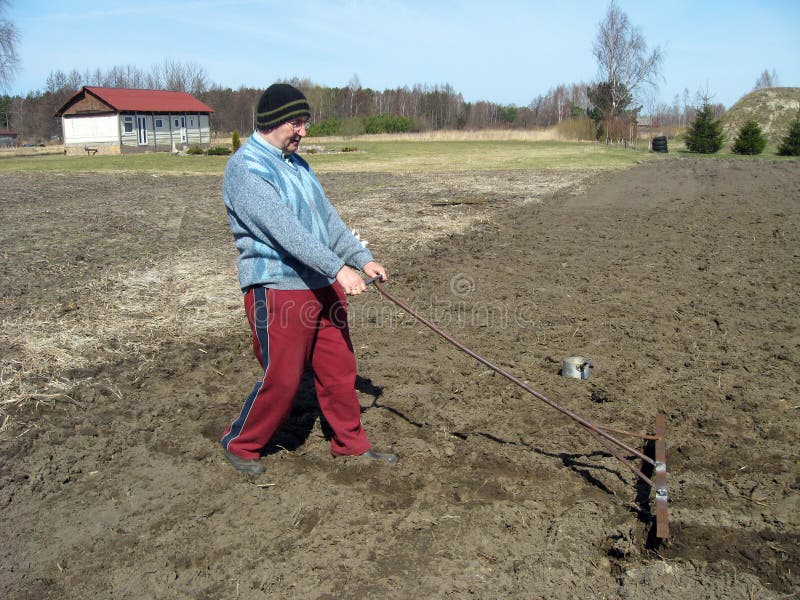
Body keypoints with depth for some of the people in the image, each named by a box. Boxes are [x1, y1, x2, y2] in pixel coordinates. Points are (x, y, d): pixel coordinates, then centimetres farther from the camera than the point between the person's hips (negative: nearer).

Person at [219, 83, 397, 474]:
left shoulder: (295, 163, 15)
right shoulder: (245, 168, -15)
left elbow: (328, 218, 16)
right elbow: (284, 228, -26)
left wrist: (362, 258, 9)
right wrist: (338, 268, -31)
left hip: (323, 286, 8)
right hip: (278, 291, -8)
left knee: (339, 369, 13)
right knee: (282, 379, 1)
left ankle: (350, 443, 29)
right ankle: (240, 443, 24)